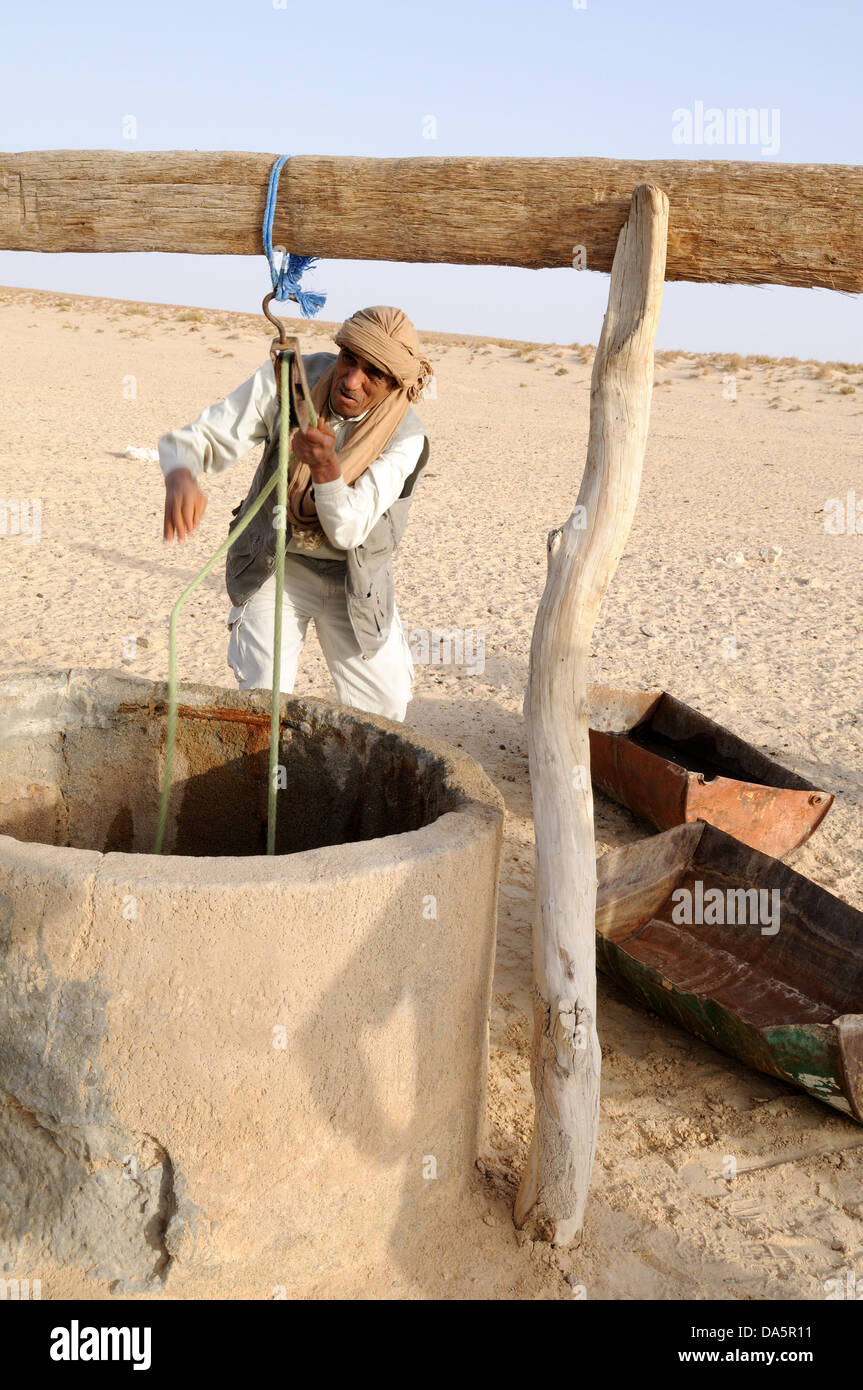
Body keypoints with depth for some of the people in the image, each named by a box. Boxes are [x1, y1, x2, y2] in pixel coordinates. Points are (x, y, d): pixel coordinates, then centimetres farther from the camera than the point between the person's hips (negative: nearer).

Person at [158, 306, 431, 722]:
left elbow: (348, 531, -28)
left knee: (384, 705, 11)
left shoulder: (405, 437, -22)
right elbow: (201, 438, -22)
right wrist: (180, 479, -46)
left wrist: (326, 465, -47)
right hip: (273, 563, 0)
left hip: (352, 577, 1)